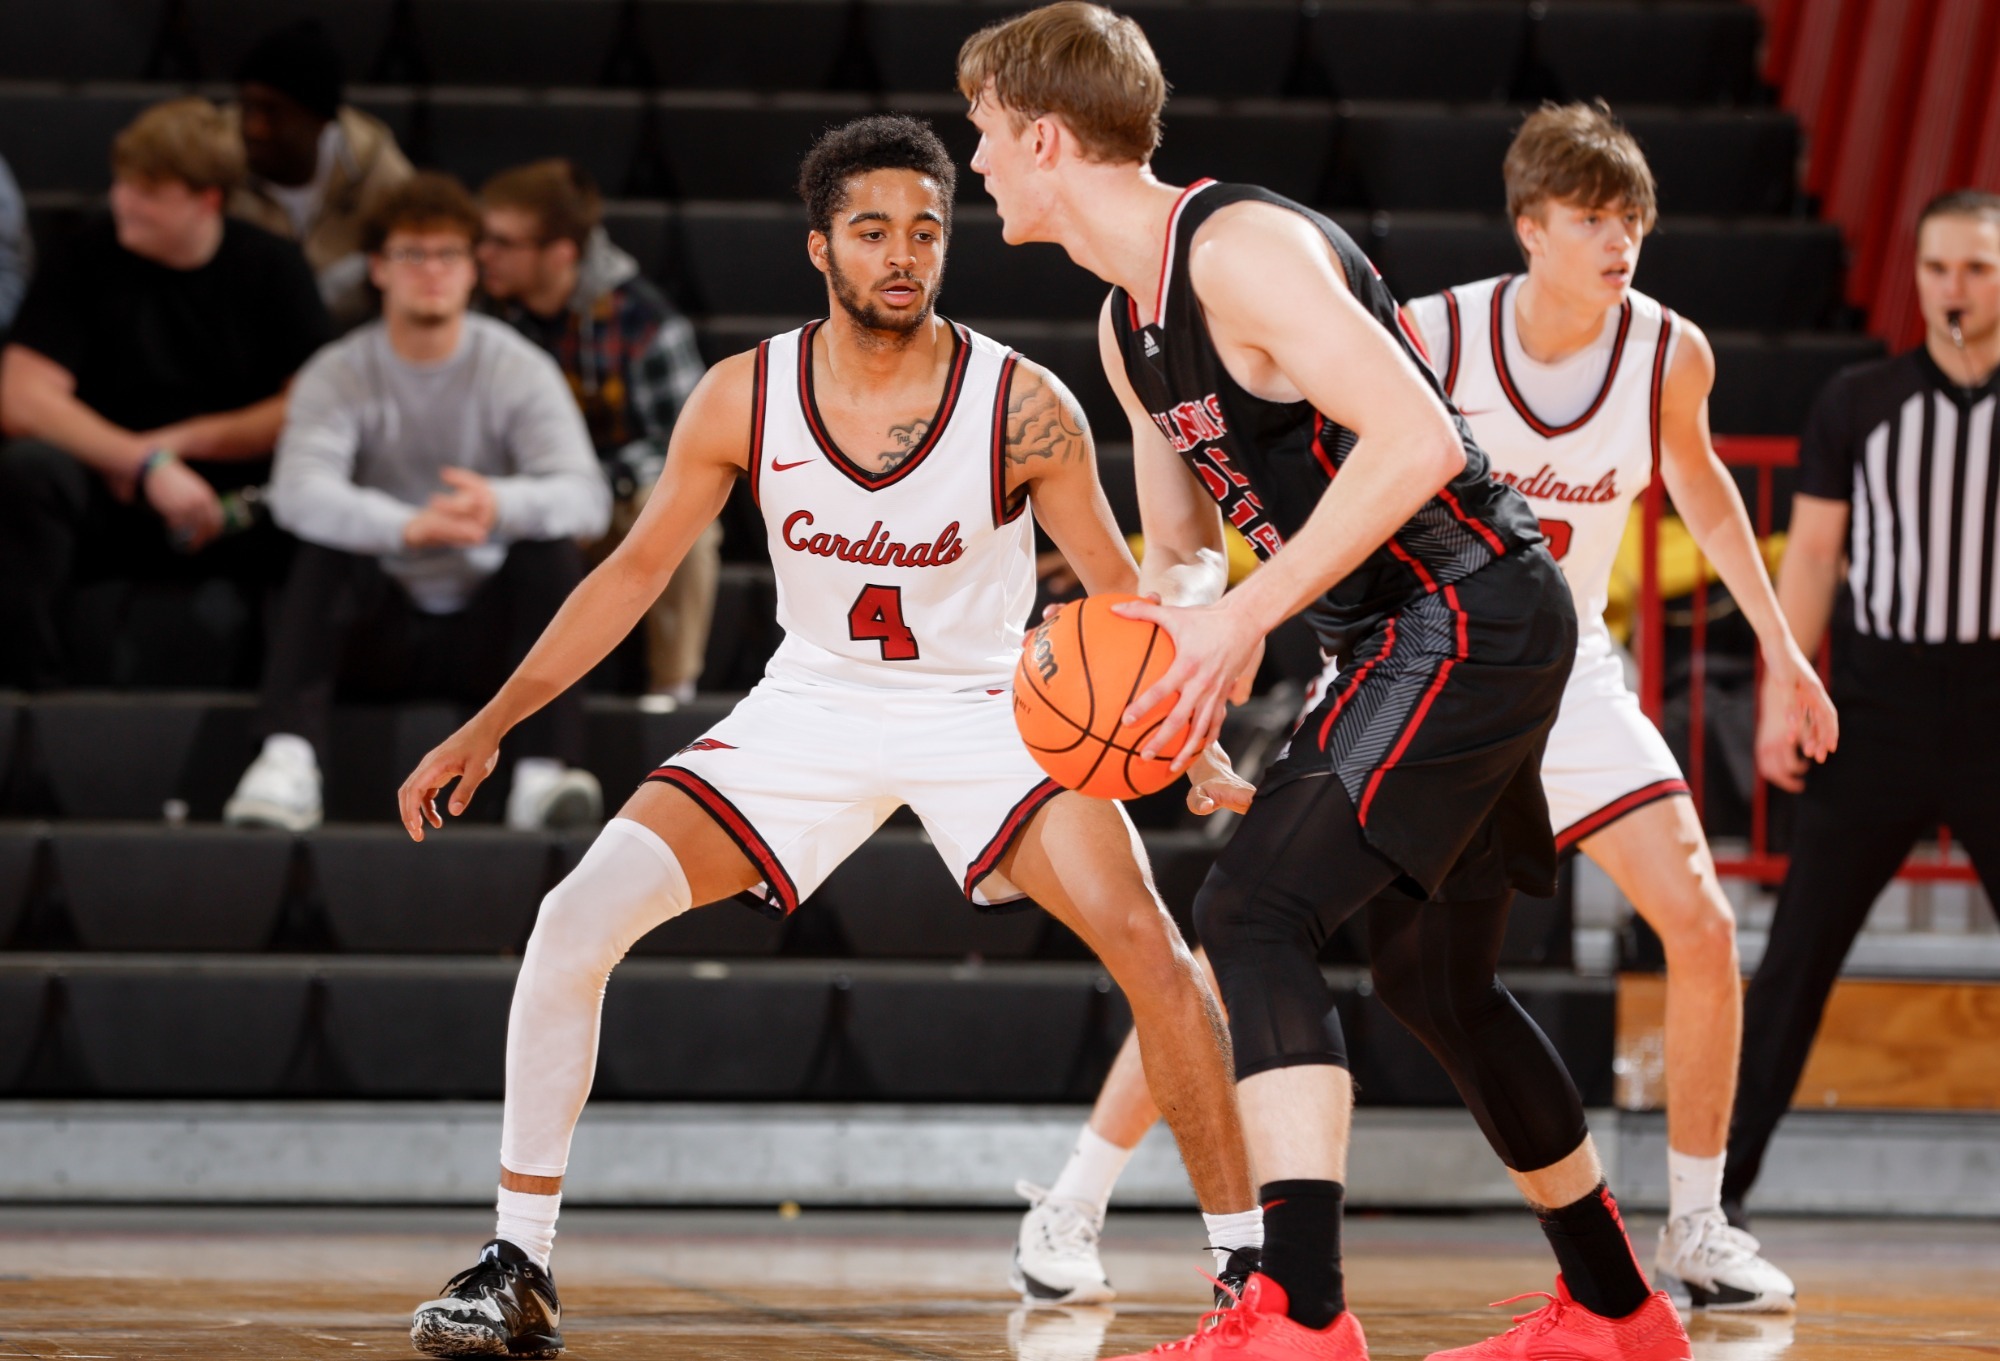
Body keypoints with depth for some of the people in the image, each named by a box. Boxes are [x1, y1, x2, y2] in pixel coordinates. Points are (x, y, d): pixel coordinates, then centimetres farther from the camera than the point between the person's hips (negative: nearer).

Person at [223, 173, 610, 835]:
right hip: (377, 632, 0)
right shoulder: (339, 375, -4)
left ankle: (545, 773, -38)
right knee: (325, 536, -26)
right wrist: (407, 527, -45)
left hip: (485, 631, 0)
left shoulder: (519, 370, -3)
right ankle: (287, 764, -42)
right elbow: (298, 492, -24)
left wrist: (501, 506, -43)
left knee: (551, 538, -25)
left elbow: (586, 495, -19)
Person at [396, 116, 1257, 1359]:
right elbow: (637, 572, 0)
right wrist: (492, 725, -4)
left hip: (986, 710, -2)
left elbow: (1121, 595, -9)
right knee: (579, 918, -15)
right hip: (813, 709, 2)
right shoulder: (745, 398, -12)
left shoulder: (1022, 406, -18)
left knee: (1145, 941, -25)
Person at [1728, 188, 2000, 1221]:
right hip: (1876, 705, 1)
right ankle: (1718, 1191, 3)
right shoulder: (1858, 404, 6)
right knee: (1797, 957, -1)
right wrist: (1783, 696, -2)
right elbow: (1811, 554, 6)